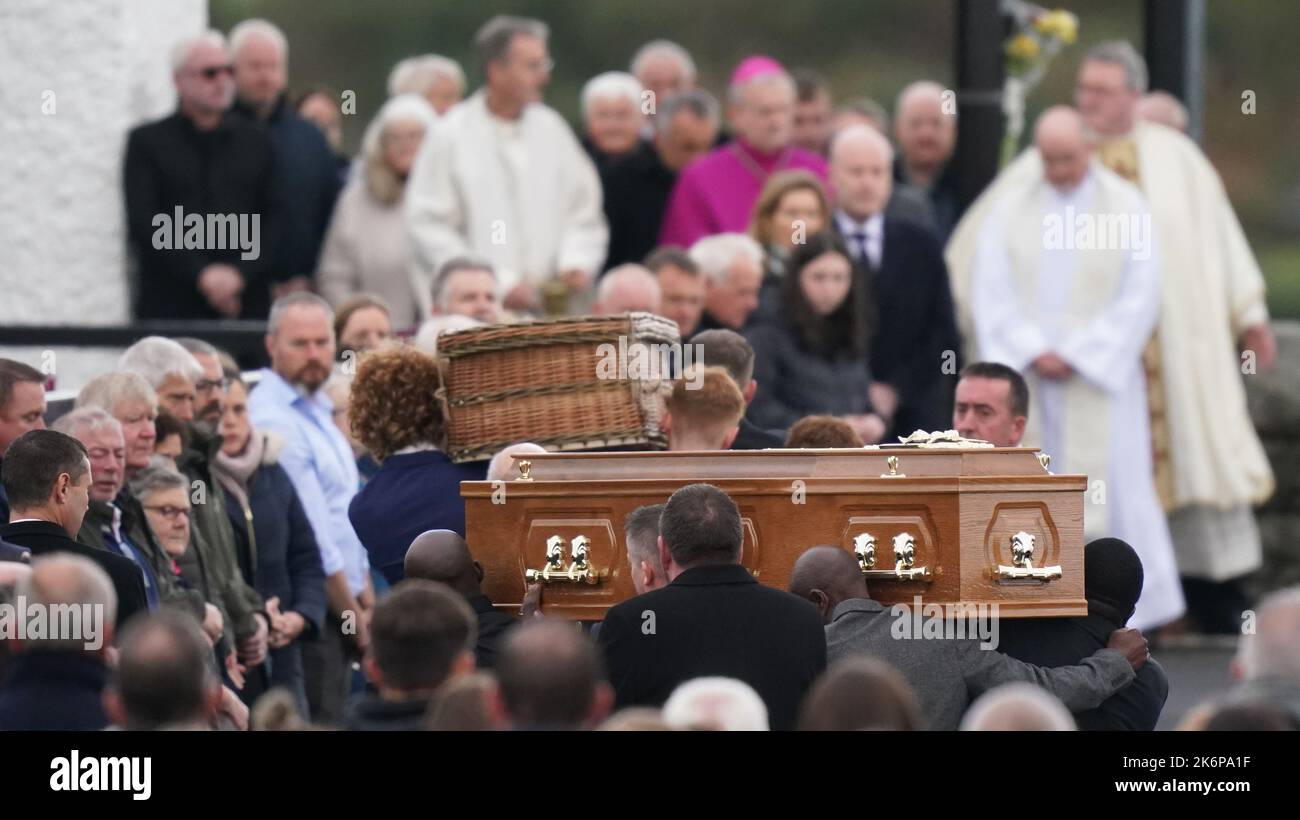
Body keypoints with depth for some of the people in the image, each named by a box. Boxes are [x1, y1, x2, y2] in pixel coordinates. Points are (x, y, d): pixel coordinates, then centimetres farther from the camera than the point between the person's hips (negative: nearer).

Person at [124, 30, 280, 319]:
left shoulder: (256, 142, 15)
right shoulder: (147, 142, 8)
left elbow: (276, 220, 8)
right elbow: (143, 224, -2)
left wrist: (241, 273, -9)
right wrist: (201, 274, -12)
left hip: (246, 304, 2)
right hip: (170, 306, -2)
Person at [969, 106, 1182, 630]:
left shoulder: (1126, 206, 1)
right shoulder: (1011, 208, 7)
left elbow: (1140, 294, -4)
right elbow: (992, 291, 3)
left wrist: (1078, 354, -10)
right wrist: (1033, 351, -11)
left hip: (1098, 373, -2)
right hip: (1025, 376, 2)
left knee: (1109, 490, -5)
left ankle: (1139, 612, 3)